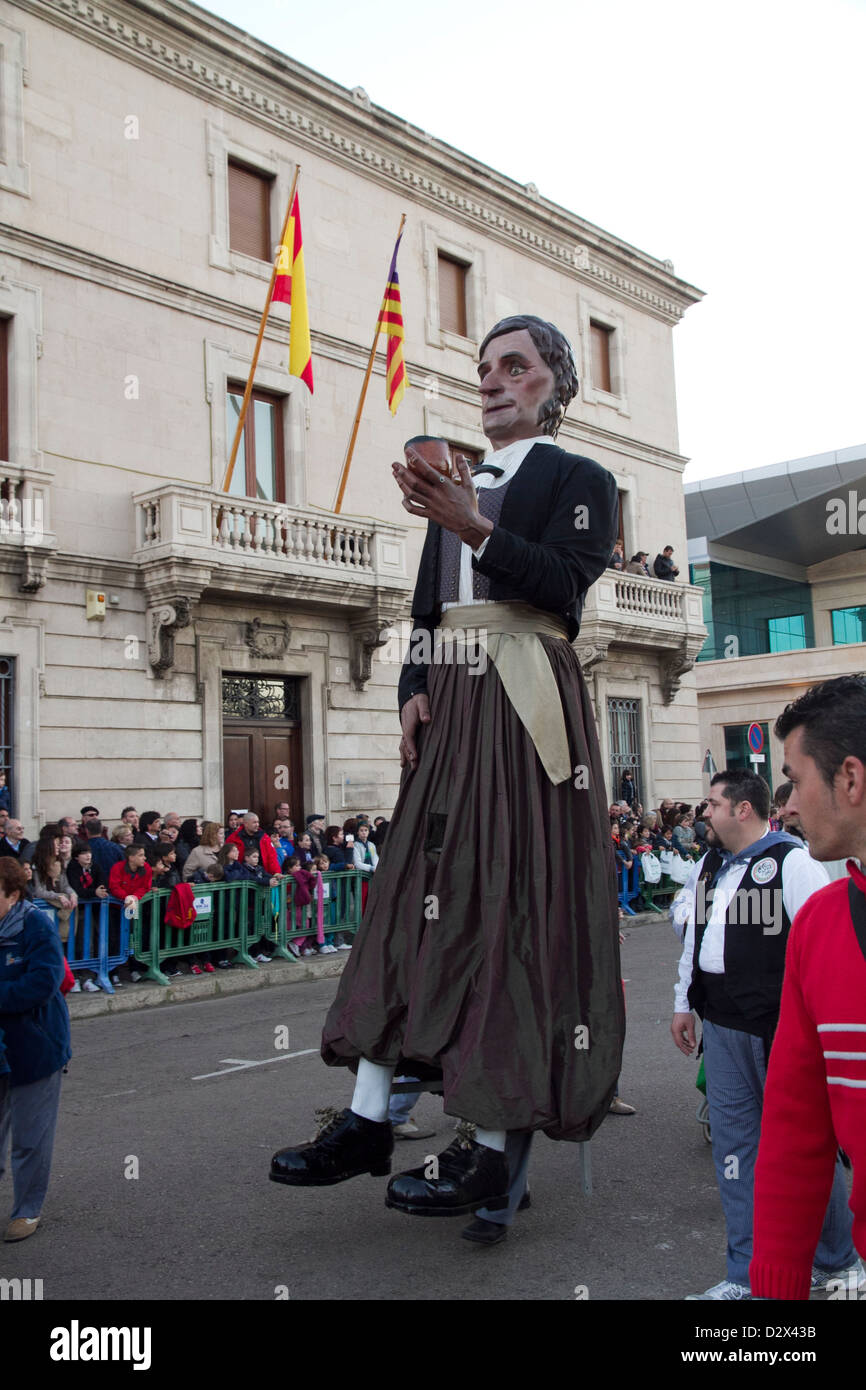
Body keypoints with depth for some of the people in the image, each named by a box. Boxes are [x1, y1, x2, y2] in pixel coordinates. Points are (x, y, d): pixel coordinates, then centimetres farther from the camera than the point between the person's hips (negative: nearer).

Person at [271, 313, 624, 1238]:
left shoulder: (578, 479, 6)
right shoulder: (459, 485, 22)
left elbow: (563, 588, -11)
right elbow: (425, 611, 18)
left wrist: (471, 527, -20)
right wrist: (414, 691, 1)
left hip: (523, 705, -6)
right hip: (450, 709, 6)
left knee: (512, 903, -7)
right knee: (416, 893, 2)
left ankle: (500, 1150, -1)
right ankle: (369, 1120, 7)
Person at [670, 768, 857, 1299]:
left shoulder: (793, 862, -12)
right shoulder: (708, 865, 11)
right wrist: (684, 1004, 20)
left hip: (780, 1031, -7)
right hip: (721, 1028, 7)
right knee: (734, 1145, 10)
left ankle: (840, 1259, 31)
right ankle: (746, 1276, 22)